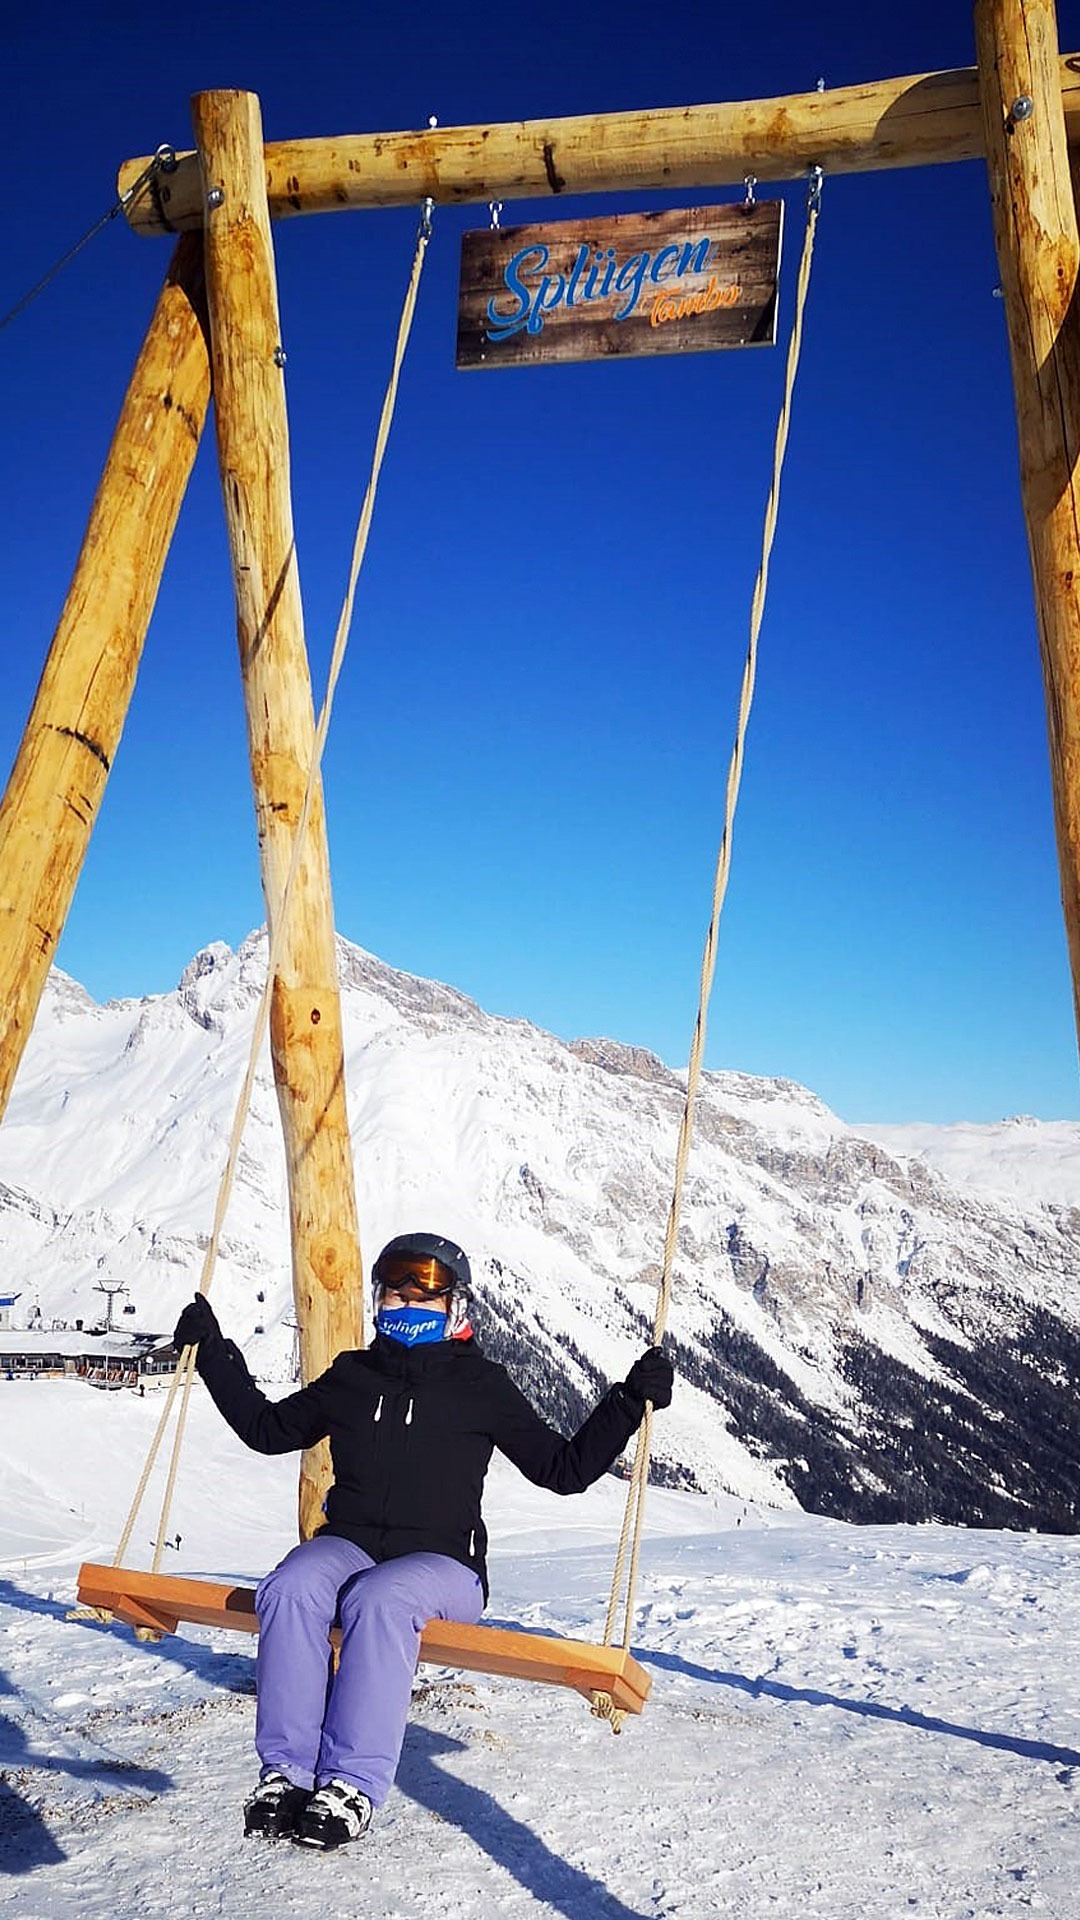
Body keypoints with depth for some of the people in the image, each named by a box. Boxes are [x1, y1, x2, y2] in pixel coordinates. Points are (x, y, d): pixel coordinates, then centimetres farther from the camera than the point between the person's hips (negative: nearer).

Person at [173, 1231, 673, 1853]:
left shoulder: (482, 1386, 6)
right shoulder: (352, 1376, 15)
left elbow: (566, 1469, 9)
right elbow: (268, 1429, 26)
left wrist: (631, 1401, -2)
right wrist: (214, 1351, 24)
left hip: (441, 1563, -3)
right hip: (348, 1545, 3)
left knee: (379, 1599, -35)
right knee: (290, 1589, -29)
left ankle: (352, 1785, -31)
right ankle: (287, 1771, -25)